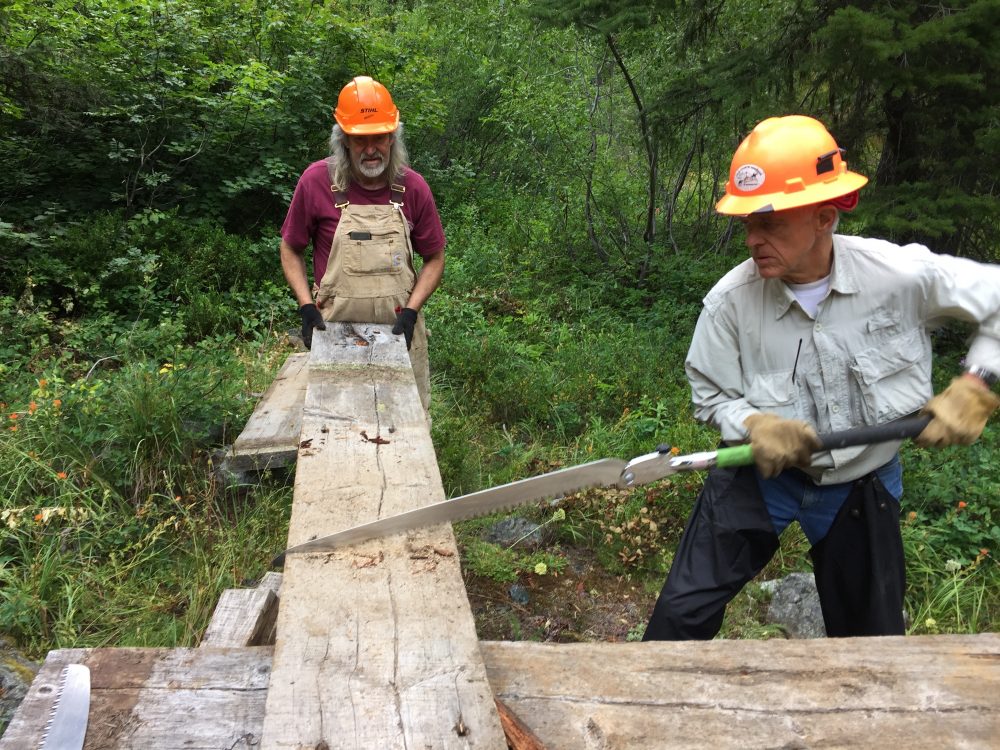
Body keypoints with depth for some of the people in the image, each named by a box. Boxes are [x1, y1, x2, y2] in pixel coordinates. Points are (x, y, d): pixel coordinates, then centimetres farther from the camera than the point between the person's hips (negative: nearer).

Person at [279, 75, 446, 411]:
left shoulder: (414, 187, -2)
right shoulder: (316, 180, -6)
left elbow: (434, 260, 6)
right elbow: (291, 250, 6)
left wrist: (410, 312, -6)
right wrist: (306, 306, -6)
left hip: (399, 336, 1)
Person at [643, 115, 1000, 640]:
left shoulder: (903, 275, -22)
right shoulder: (730, 300, -21)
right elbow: (711, 396, -7)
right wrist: (754, 425, -27)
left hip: (862, 486, 1)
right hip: (760, 474, -1)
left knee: (872, 638, 18)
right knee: (682, 614, -3)